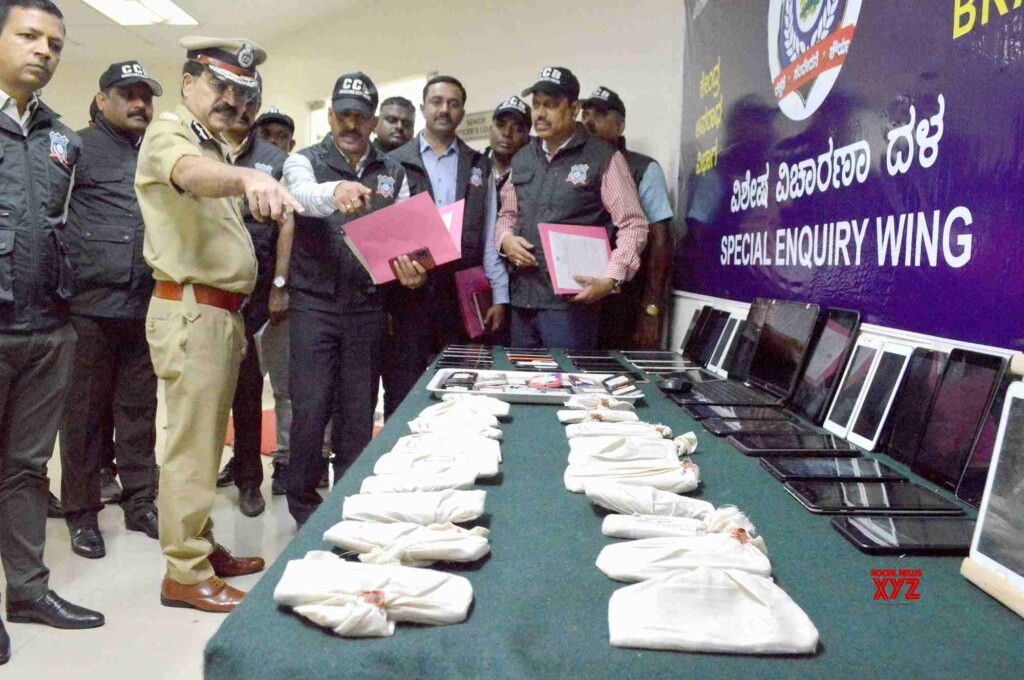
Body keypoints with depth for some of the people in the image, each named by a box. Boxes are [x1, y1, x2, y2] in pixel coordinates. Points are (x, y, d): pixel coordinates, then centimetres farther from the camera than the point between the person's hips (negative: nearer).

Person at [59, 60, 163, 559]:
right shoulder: (78, 149, 0)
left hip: (145, 308, 5)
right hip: (91, 306, -4)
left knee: (140, 411, 11)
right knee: (85, 414, 4)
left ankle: (140, 503, 22)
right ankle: (82, 514, 15)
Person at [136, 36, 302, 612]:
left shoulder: (218, 148, 20)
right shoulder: (169, 133, -8)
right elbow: (192, 174, -34)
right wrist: (248, 176, -55)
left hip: (221, 313, 9)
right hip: (191, 311, -9)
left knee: (208, 440, 16)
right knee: (192, 446, -5)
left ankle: (203, 548, 27)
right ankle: (185, 574, 4)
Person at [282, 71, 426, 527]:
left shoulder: (392, 173, 12)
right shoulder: (304, 161, 2)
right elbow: (303, 194, -22)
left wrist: (411, 266, -16)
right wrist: (335, 191, -45)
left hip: (368, 306, 3)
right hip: (314, 303, -3)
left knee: (359, 412, 8)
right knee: (310, 411, -2)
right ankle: (303, 506, 14)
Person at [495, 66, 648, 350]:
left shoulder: (603, 158, -2)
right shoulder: (522, 159, 16)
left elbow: (633, 225, -6)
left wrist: (610, 279, -18)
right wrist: (506, 240, 1)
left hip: (571, 300, -5)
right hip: (523, 297, 6)